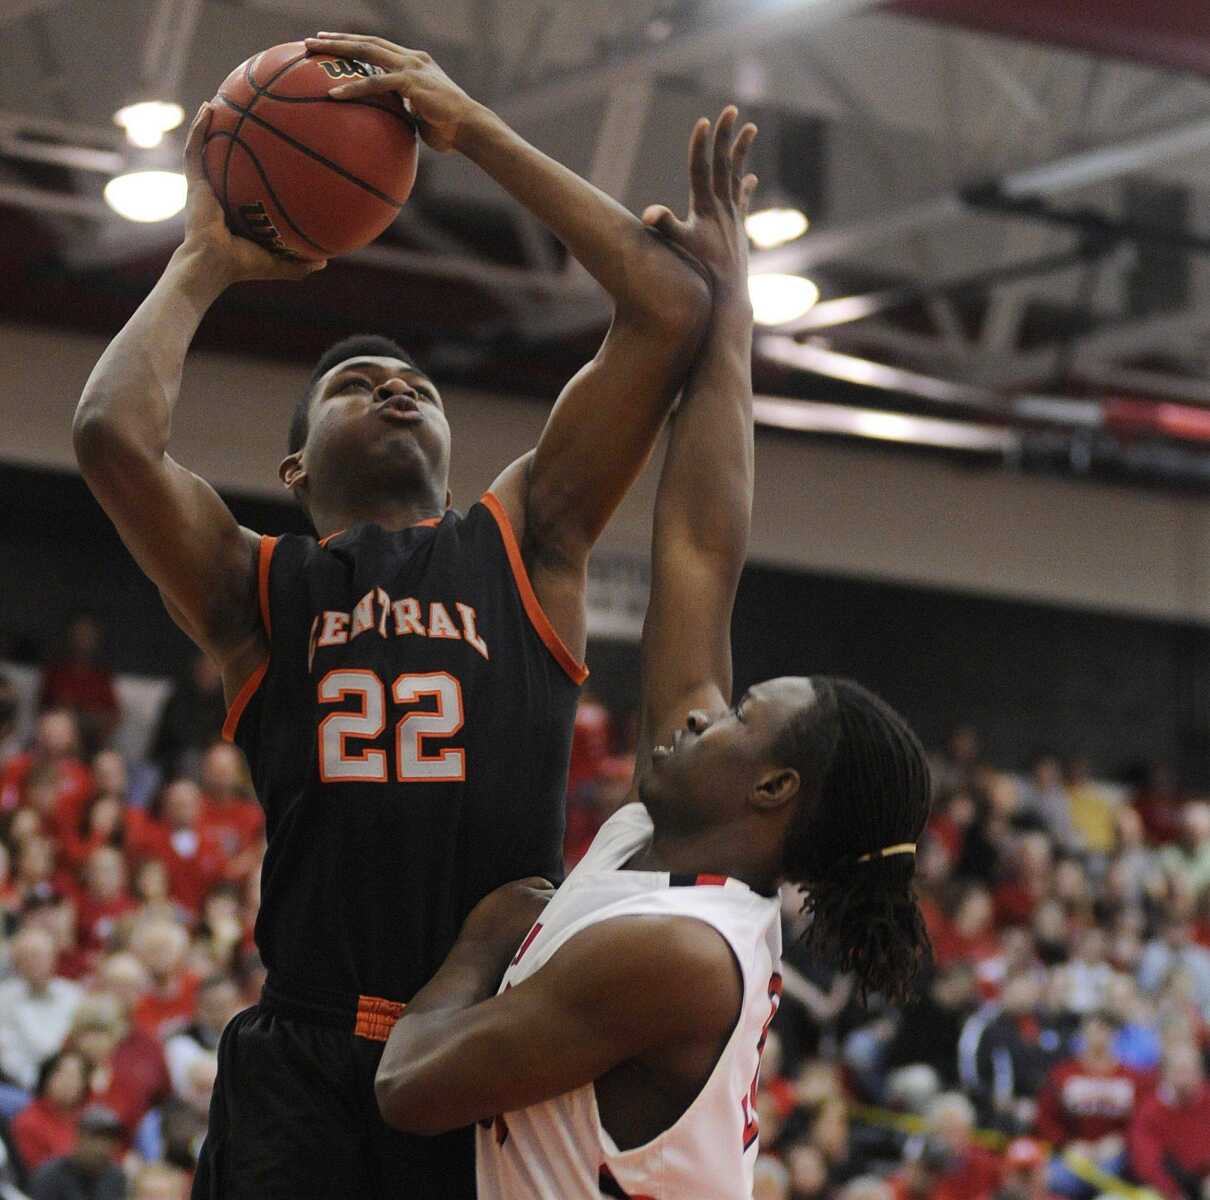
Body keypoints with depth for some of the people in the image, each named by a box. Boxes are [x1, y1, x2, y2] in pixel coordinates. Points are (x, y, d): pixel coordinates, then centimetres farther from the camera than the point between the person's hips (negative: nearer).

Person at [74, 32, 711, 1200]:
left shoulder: (523, 543, 17)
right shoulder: (252, 587, 15)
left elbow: (672, 308, 9)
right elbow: (111, 433, -4)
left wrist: (476, 130, 13)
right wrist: (203, 260, 14)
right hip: (309, 1066, -1)